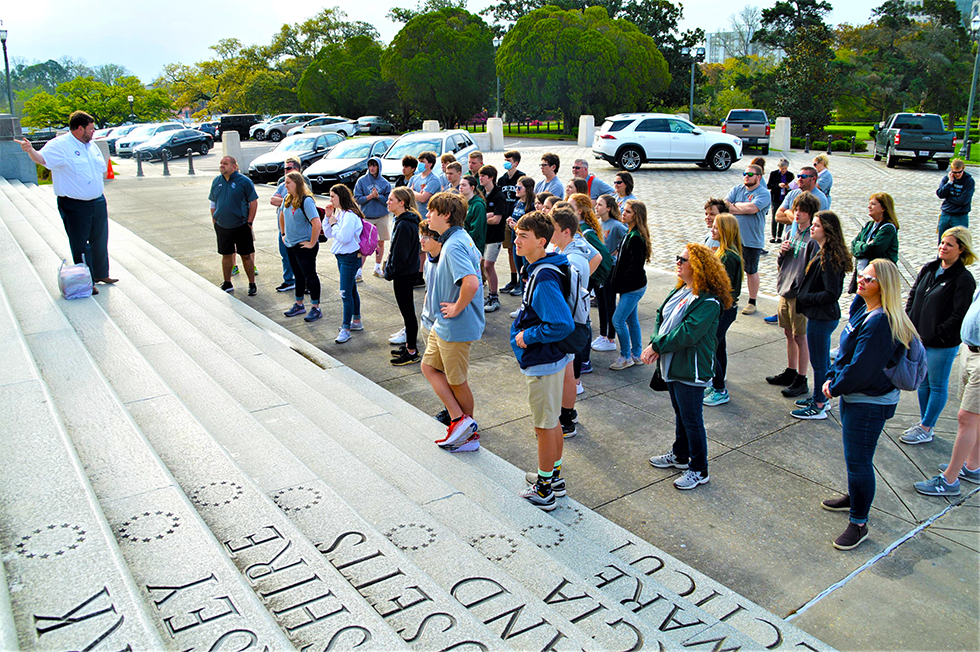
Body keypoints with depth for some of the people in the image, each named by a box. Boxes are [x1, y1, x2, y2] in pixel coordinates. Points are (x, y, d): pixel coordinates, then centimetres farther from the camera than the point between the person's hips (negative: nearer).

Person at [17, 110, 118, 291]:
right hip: (75, 207, -7)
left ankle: (101, 274, 34)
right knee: (80, 246, 0)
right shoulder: (60, 145, -12)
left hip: (98, 203, 7)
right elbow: (41, 158, -27)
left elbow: (102, 170, 23)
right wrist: (31, 151, -47)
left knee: (100, 241, 18)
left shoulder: (92, 146, 12)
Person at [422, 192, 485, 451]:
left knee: (456, 381, 5)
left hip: (456, 326, -11)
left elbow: (471, 283, -39)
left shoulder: (454, 245, -24)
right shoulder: (460, 238, 7)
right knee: (429, 367, 16)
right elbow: (477, 261, 25)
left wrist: (457, 308, -23)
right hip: (442, 324, 11)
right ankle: (459, 420, 18)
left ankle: (468, 431, 22)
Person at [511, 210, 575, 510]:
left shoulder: (544, 279, -26)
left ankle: (544, 490, 19)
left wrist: (528, 335, -21)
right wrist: (523, 324, 12)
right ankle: (554, 476, 37)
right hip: (549, 358, 10)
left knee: (544, 426, 4)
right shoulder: (536, 269, 5)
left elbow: (563, 325, -32)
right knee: (552, 422, 21)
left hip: (543, 362, -10)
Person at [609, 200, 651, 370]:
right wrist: (617, 281, 10)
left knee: (618, 320, -6)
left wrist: (621, 283, -16)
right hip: (630, 287, 10)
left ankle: (626, 357, 7)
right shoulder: (629, 233, 10)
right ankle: (636, 354, 27)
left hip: (634, 288, -10)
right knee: (632, 320, 16)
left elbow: (635, 266, -23)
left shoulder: (637, 238, -21)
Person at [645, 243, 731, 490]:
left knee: (692, 420, 3)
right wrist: (654, 343, -8)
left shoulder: (708, 302, -22)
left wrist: (656, 346, -19)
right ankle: (680, 456, 41)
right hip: (673, 365, 9)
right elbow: (661, 316, 9)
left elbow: (687, 334, -27)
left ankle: (699, 470, 18)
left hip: (691, 371, -9)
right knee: (680, 413, 23)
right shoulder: (680, 290, 7)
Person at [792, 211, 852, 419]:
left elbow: (831, 294, -25)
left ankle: (818, 407, 15)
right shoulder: (824, 252, 7)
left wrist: (805, 298, -16)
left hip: (821, 318, -10)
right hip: (822, 316, 10)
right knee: (823, 360, 21)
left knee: (819, 362, 2)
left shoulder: (829, 258, -23)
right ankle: (820, 397, 35)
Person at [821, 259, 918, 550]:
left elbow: (861, 369, -26)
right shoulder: (862, 308, 3)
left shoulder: (879, 322, -28)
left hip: (869, 404, -10)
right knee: (855, 457, 26)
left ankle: (859, 524, 14)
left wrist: (835, 387, -11)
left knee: (858, 461, 0)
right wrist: (832, 377, 2)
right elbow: (846, 348, 13)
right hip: (855, 396, 10)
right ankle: (854, 497, 47)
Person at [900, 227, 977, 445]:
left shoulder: (963, 279, -15)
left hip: (942, 344, -7)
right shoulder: (928, 269, 5)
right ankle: (925, 423, 32)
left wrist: (938, 334, -18)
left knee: (937, 386, 7)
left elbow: (959, 315, -18)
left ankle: (925, 429, 16)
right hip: (919, 339, 7)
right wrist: (909, 325, 3)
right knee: (922, 382, 17)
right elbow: (912, 297, 12)